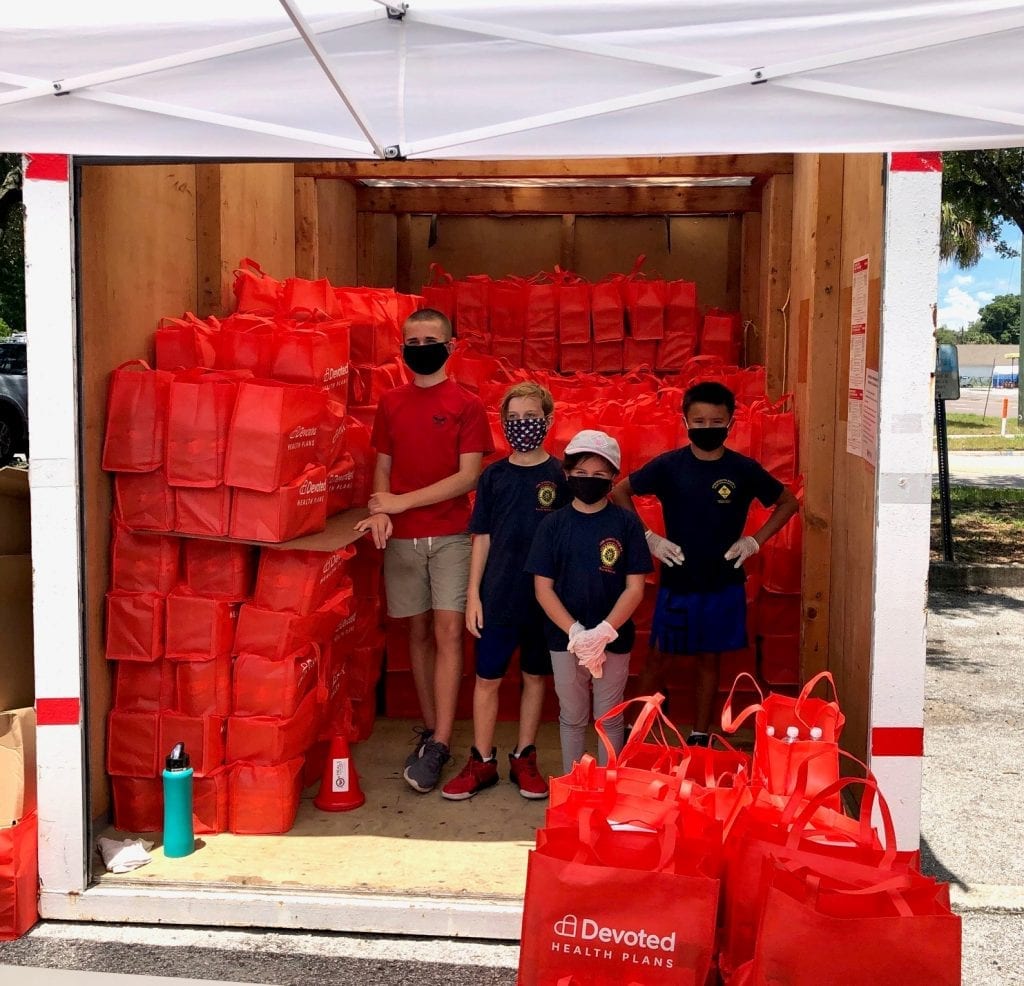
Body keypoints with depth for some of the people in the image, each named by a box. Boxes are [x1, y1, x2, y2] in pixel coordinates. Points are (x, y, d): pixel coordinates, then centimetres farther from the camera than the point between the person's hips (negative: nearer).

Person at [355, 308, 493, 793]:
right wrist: (380, 511, -9)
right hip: (402, 536, 3)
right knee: (419, 631, 9)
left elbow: (468, 476, -9)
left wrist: (403, 501, -13)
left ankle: (439, 744, -5)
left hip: (450, 535, -3)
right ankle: (428, 730, 19)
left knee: (448, 631, -8)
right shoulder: (390, 403, 9)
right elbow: (382, 467, 11)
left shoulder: (467, 405, -3)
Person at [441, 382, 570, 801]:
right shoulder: (493, 476, 2)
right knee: (487, 678, 6)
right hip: (498, 595, 1)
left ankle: (524, 759, 25)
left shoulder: (562, 476, -2)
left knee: (535, 677, 11)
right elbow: (482, 538, 4)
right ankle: (482, 762, 19)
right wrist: (473, 594, 0)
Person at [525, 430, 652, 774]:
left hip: (613, 639, -1)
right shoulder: (553, 524, -2)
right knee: (572, 718, 14)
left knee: (609, 719, 11)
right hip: (564, 639, 1)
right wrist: (575, 632, -15)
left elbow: (635, 587, -6)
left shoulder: (626, 523, -5)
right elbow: (543, 588, -4)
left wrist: (603, 632, -18)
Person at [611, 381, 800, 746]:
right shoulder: (668, 465, -7)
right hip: (676, 581, -1)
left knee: (709, 658, 12)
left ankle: (699, 737, 24)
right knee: (659, 657, 6)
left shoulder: (743, 469, -5)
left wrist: (755, 541, -2)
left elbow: (788, 503, 8)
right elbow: (619, 492, 2)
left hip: (724, 583, 1)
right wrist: (647, 537, -6)